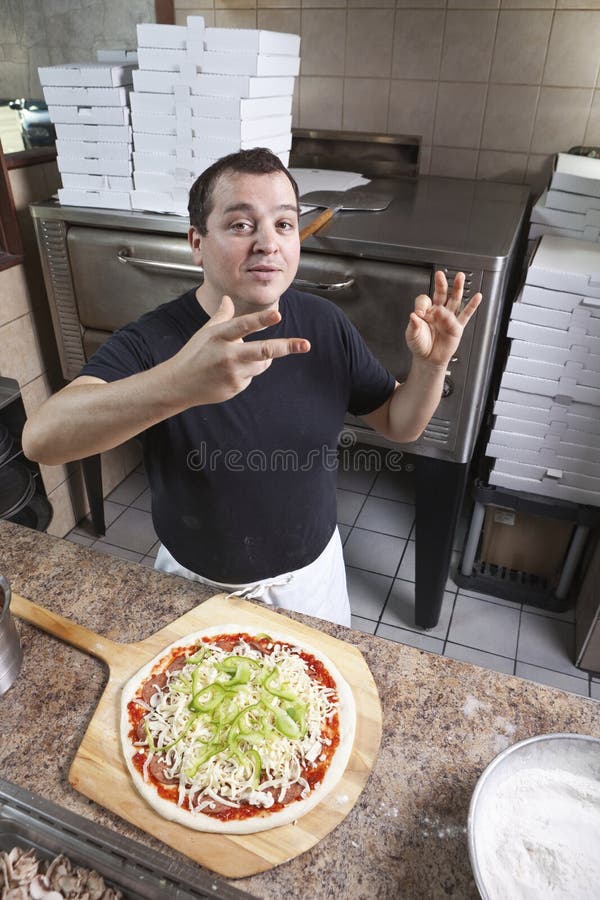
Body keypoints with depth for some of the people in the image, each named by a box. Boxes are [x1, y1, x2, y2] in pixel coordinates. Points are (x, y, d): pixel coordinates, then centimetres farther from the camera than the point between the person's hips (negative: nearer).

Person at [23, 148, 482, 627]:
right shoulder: (148, 342, -25)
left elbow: (399, 424, -3)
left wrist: (431, 364, -25)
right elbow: (41, 437, -41)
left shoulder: (325, 324, -13)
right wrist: (177, 382, -60)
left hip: (312, 573, 3)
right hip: (197, 586, -2)